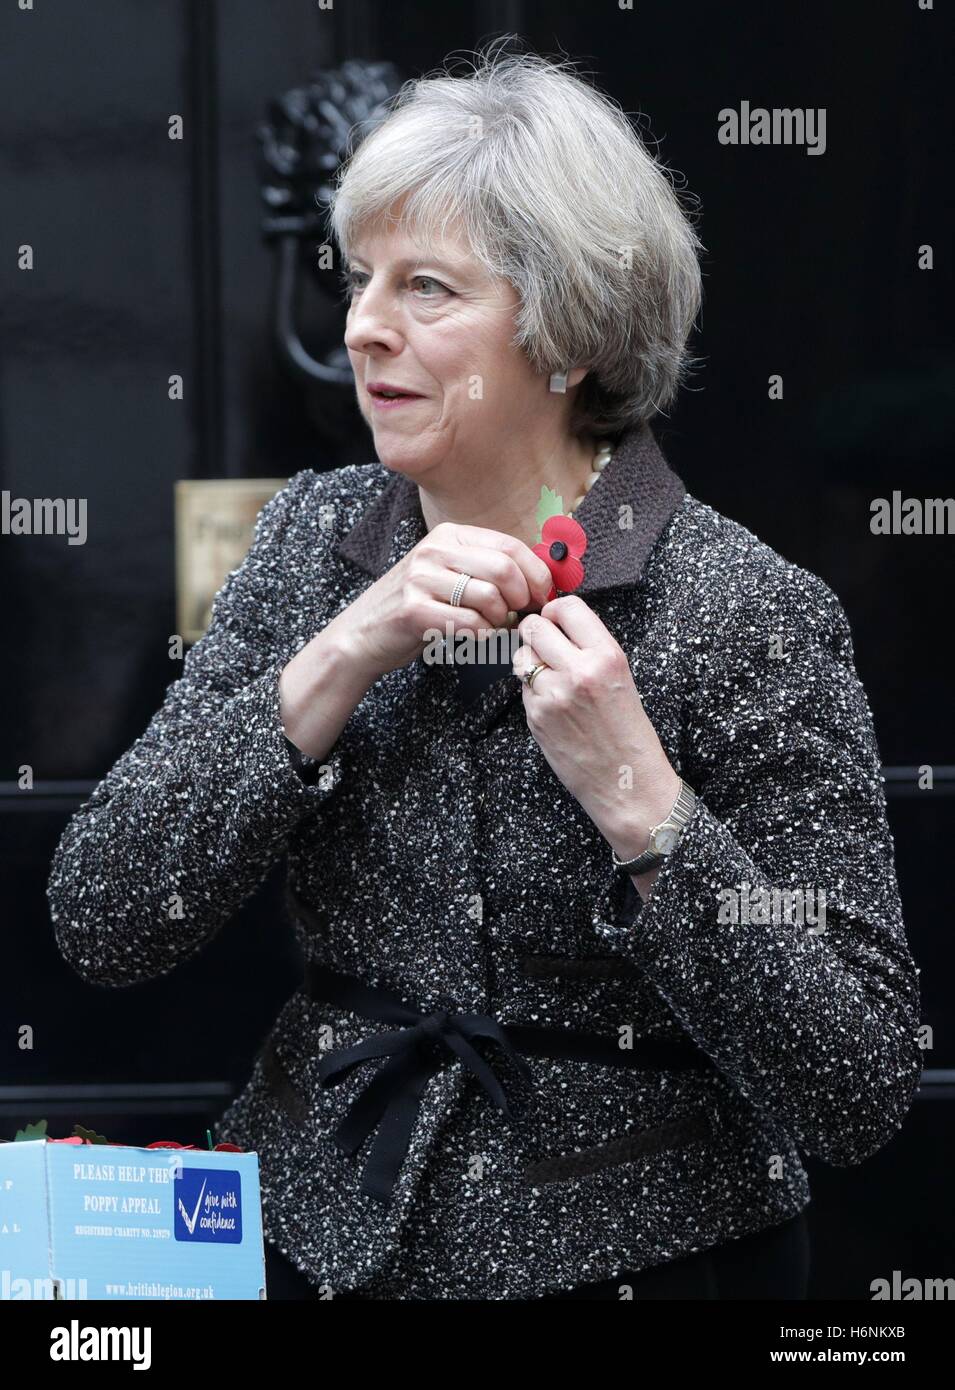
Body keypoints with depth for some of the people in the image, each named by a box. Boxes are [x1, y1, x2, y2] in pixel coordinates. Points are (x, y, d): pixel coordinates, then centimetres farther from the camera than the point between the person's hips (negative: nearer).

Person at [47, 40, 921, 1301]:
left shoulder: (748, 613, -11)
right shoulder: (315, 536, 3)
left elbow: (859, 1097, -14)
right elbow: (99, 923, -5)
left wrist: (638, 801, -22)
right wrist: (346, 655, -13)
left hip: (638, 1252, -3)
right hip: (324, 1235, 3)